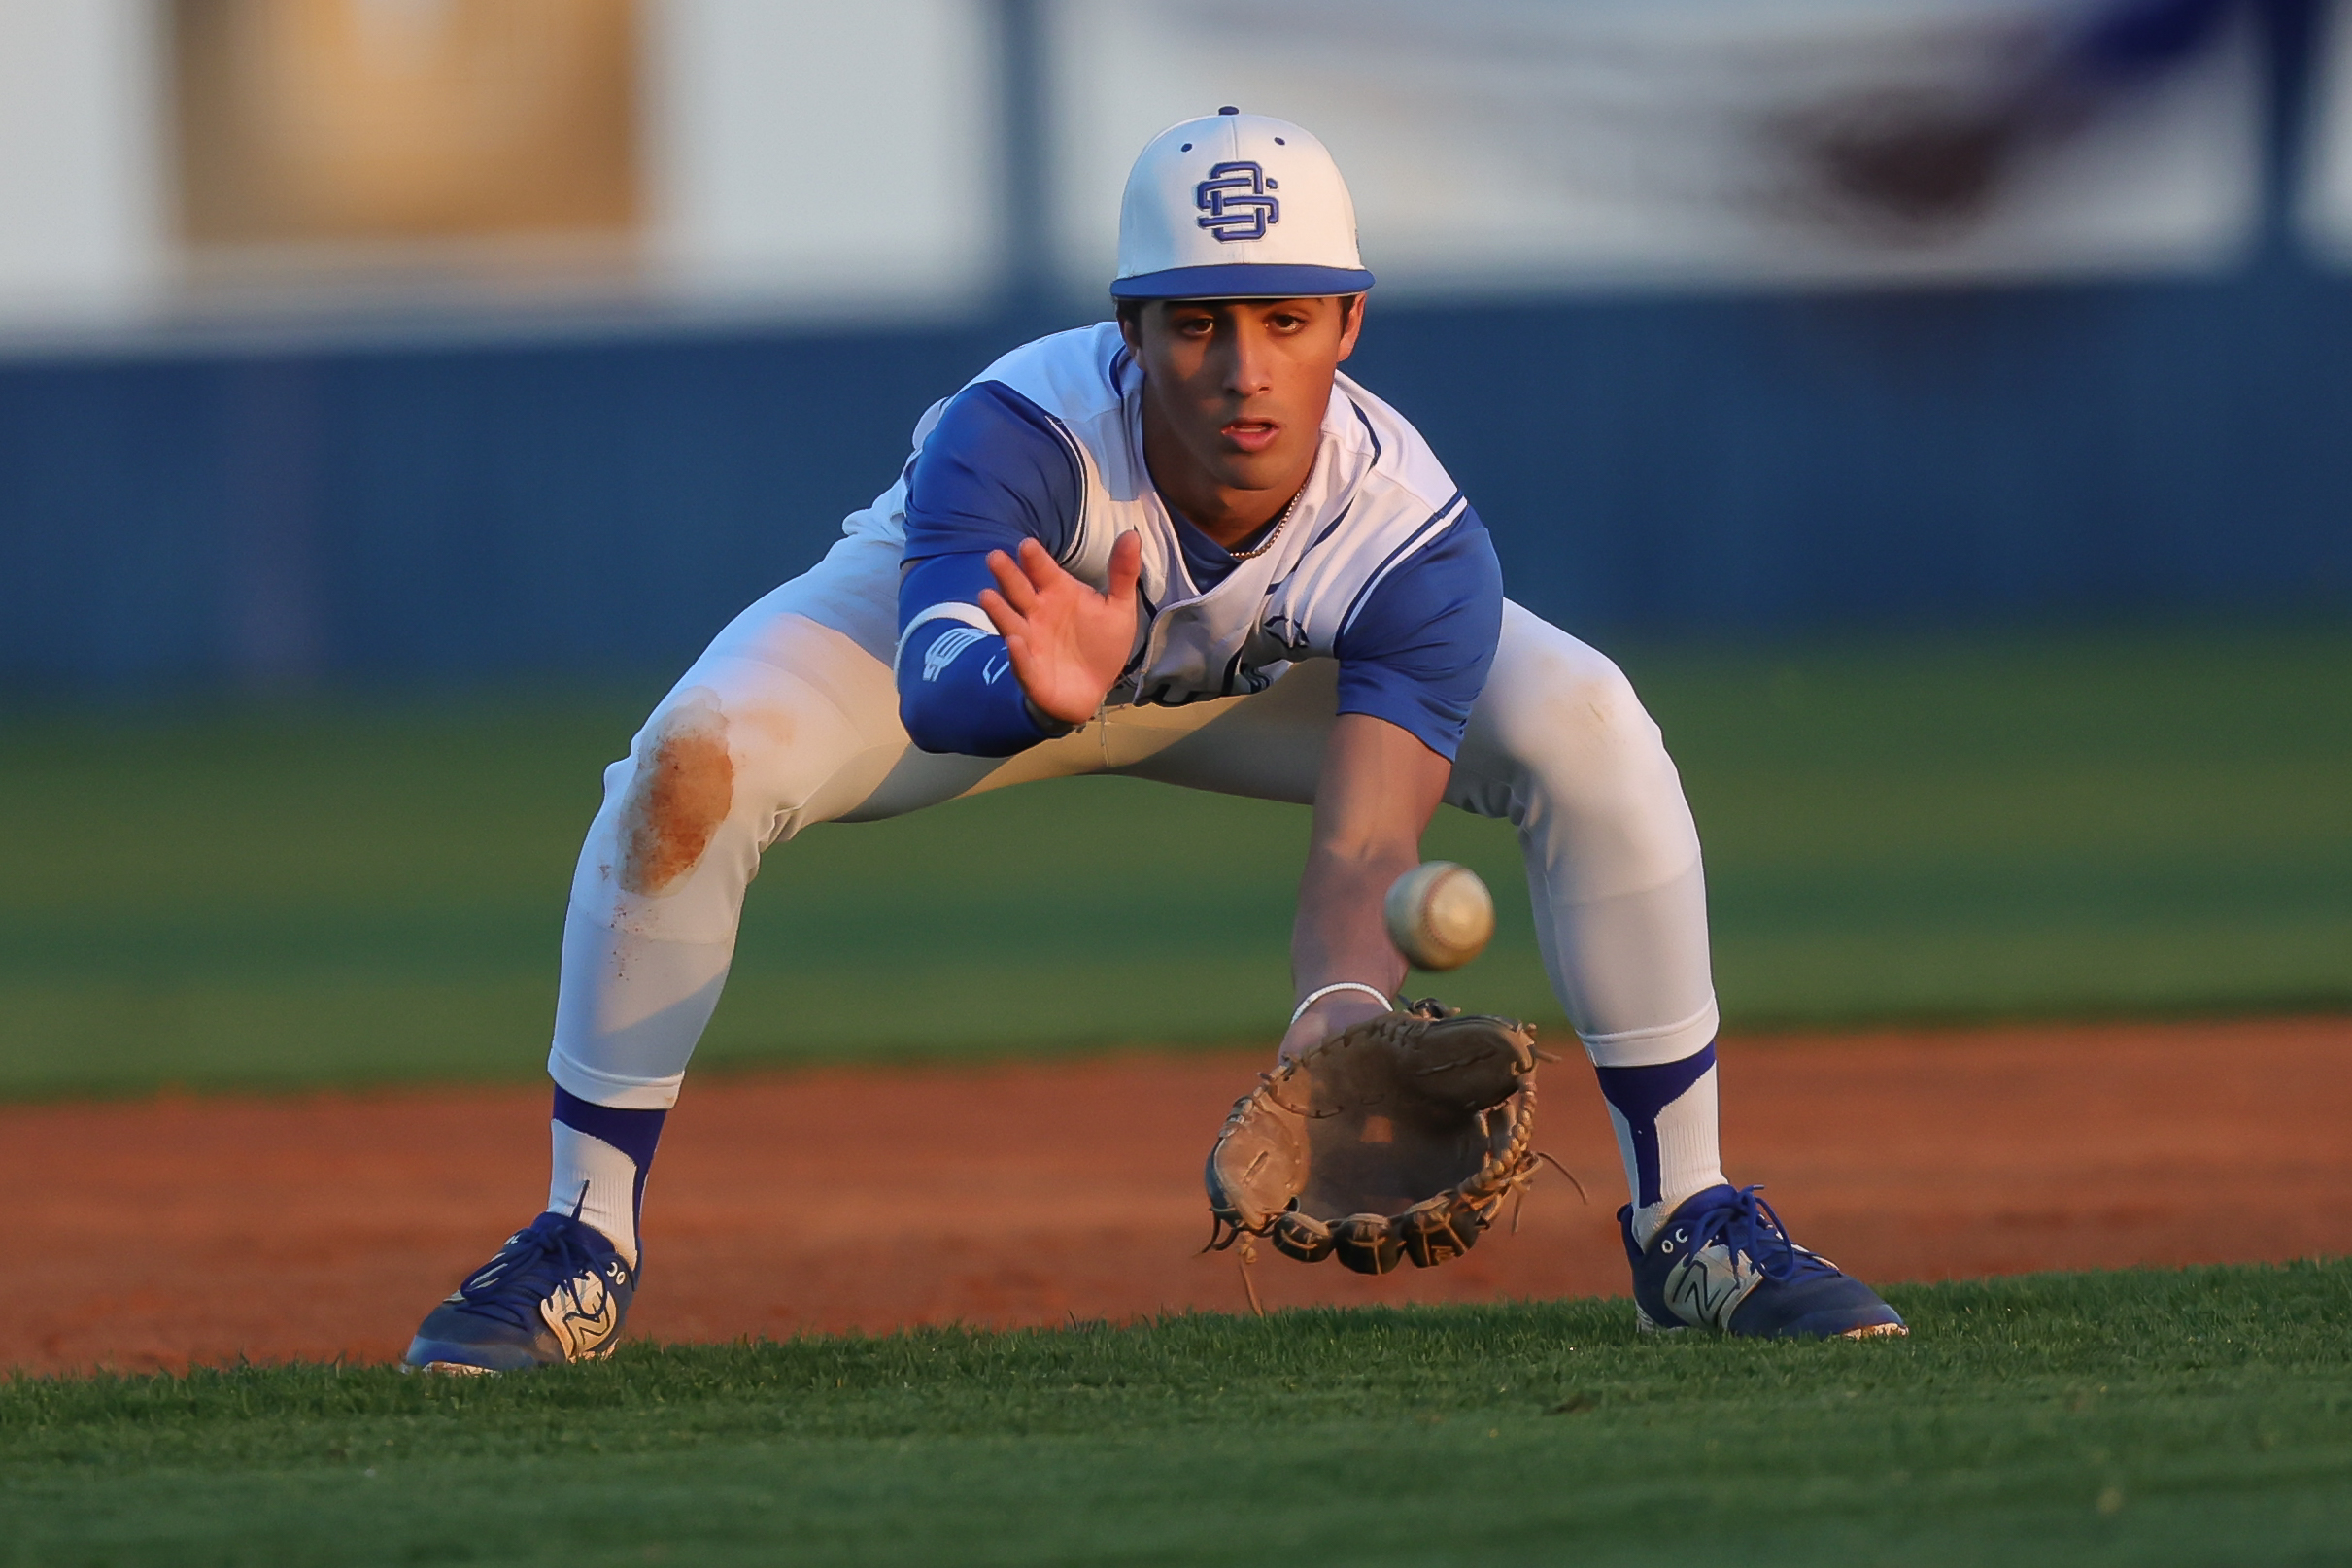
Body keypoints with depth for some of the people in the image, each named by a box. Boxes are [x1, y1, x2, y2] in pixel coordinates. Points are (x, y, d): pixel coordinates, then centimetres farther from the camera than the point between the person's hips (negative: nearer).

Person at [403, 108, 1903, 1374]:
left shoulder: (1413, 539, -35)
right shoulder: (1016, 434, -41)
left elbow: (1365, 849, -42)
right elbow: (932, 688, -57)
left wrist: (1339, 1018, -63)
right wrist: (1037, 691, -81)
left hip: (1266, 665, 2)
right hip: (974, 605, -1)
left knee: (1590, 734, -23)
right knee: (687, 771, -31)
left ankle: (1687, 1223, -8)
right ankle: (583, 1249, -12)